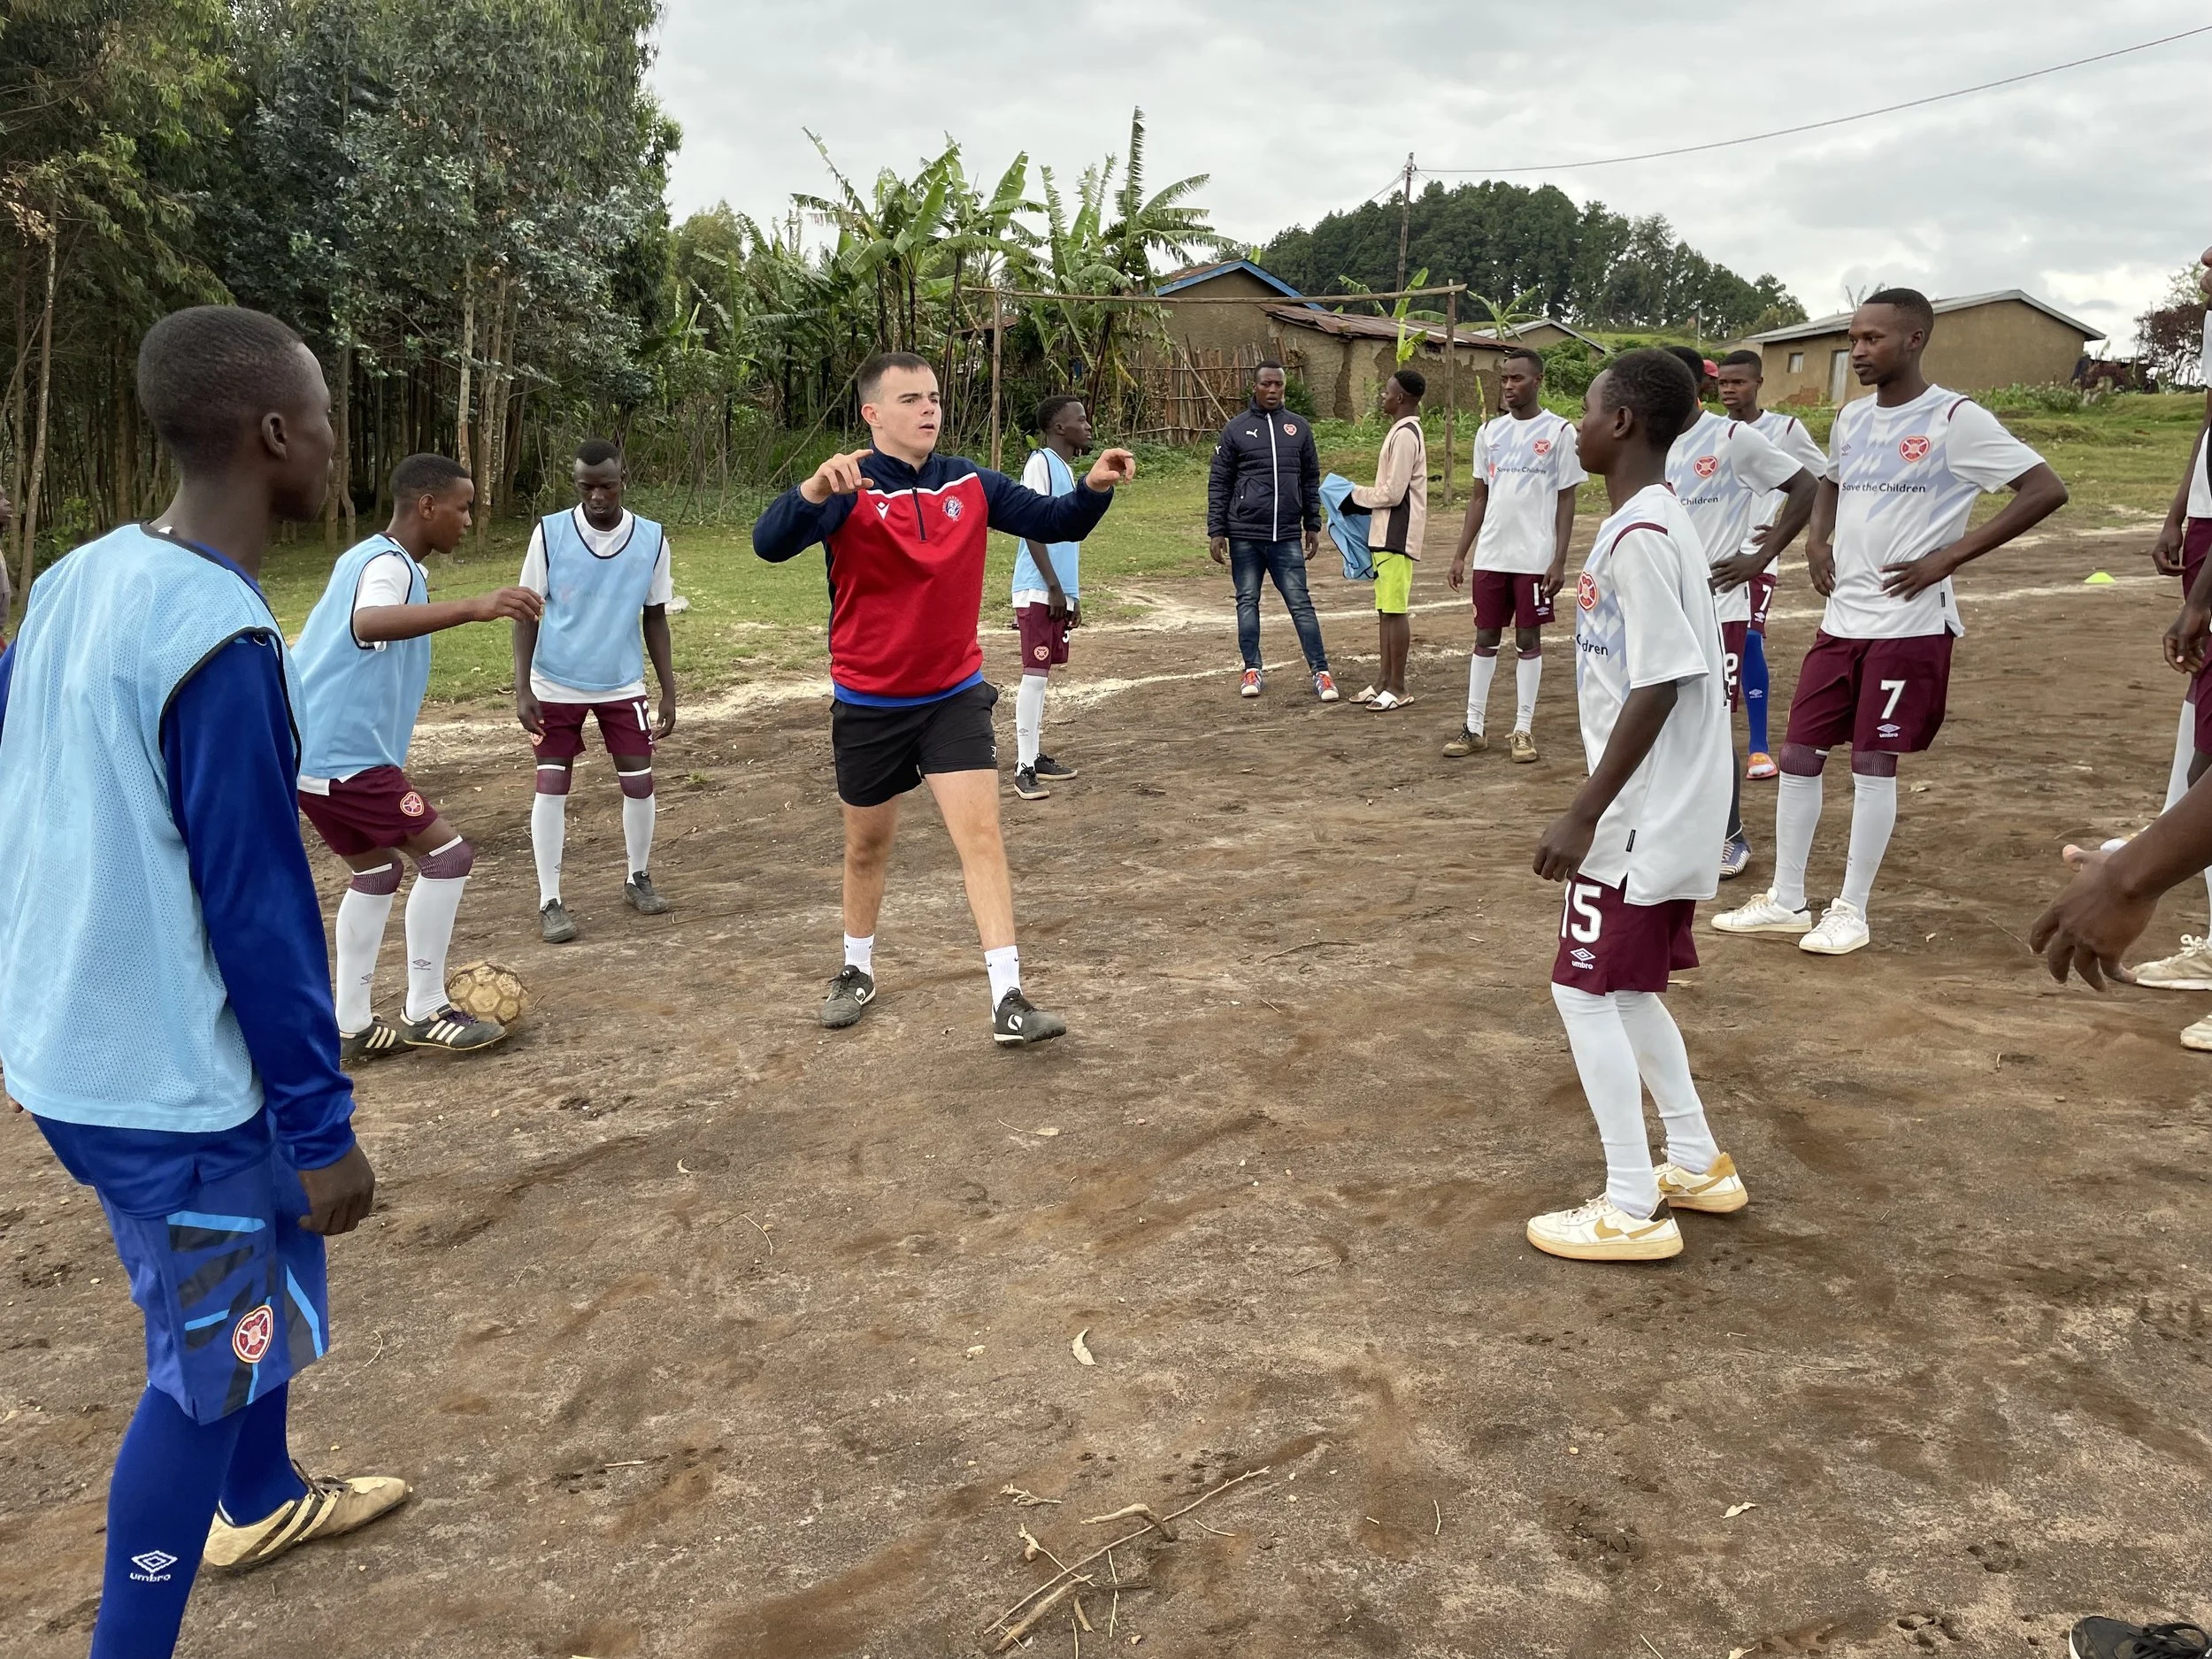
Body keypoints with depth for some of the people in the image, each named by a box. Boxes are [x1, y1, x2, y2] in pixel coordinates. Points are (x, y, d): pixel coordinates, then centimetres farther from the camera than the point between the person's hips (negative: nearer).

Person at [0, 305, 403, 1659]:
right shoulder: (224, 641, -24)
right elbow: (259, 913, -22)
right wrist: (325, 1124, -14)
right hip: (169, 1082, -9)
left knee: (250, 1279, 27)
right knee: (209, 1368, 7)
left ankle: (263, 1498, 48)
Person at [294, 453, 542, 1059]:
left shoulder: (363, 557, 14)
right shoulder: (389, 564, -16)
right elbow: (368, 623, -41)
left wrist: (417, 591, 52)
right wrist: (473, 607, -53)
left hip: (309, 753, 10)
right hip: (345, 759, -10)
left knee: (376, 871, 18)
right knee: (448, 854, -5)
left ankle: (351, 1026, 20)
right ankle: (424, 1011, 2)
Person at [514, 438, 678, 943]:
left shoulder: (652, 539, -6)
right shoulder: (549, 532, -10)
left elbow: (655, 618, 4)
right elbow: (527, 613, -4)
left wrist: (669, 692, 1)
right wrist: (522, 688, -12)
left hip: (623, 686, 2)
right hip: (556, 686, -1)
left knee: (639, 783, 3)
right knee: (551, 787, -4)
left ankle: (638, 877, 26)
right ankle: (550, 901, 6)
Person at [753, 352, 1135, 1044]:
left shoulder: (971, 484, -2)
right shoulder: (849, 491, -15)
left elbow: (1054, 523, 2)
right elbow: (770, 544, -30)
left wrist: (1094, 487, -19)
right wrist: (813, 491, -50)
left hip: (955, 694, 2)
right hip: (869, 702, -2)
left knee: (981, 834, -9)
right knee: (867, 846, 15)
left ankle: (1008, 1001, -8)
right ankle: (857, 970, 38)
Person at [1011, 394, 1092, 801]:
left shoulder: (1068, 469, 19)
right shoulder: (1040, 463, -9)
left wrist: (1073, 596, 21)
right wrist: (1054, 588, -18)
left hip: (1060, 592, 9)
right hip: (1038, 591, -9)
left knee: (1042, 674, 12)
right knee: (1035, 673, -10)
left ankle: (1035, 755, 19)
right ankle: (1024, 768, -8)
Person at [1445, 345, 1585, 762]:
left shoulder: (1559, 431, -4)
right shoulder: (1490, 431, 9)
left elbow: (1566, 500, -4)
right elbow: (1478, 496, 12)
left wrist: (1560, 560, -11)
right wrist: (1460, 554, 7)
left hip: (1535, 558, -4)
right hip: (1490, 556, 4)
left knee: (1528, 639, 3)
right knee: (1486, 638, 7)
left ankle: (1524, 730, 11)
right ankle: (1474, 728, 13)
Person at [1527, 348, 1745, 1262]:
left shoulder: (1639, 535, -19)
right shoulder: (1651, 523, 12)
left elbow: (1659, 685, -24)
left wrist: (1584, 813, -22)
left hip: (1642, 817, -10)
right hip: (1661, 811, 10)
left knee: (1586, 990, -2)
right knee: (1623, 988, 19)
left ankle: (1632, 1209, 7)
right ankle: (1697, 1164, 31)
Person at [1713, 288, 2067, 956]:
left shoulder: (1956, 420, -11)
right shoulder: (1851, 418, 10)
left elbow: (2046, 489, -14)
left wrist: (1950, 556, -17)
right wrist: (1817, 541, 10)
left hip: (1910, 624, -7)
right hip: (1840, 620, 7)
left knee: (1873, 762, -3)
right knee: (1798, 754, 6)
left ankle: (1851, 910, 10)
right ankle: (1786, 901, 17)